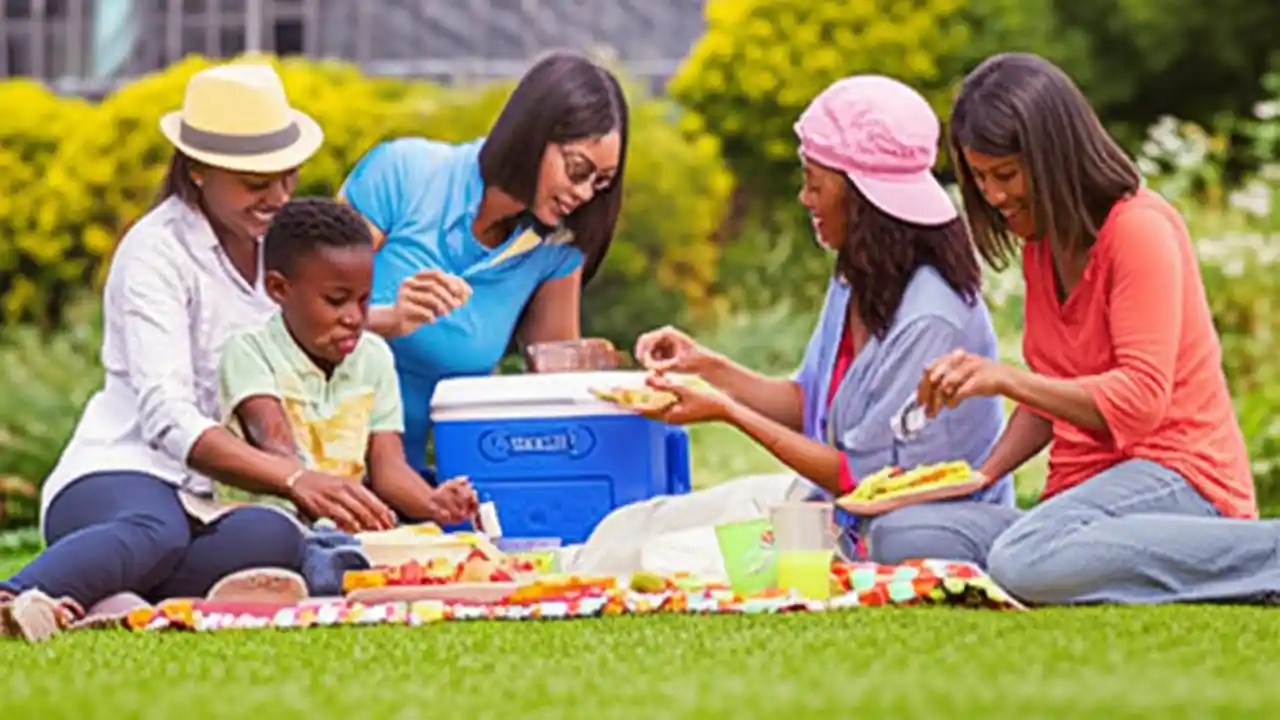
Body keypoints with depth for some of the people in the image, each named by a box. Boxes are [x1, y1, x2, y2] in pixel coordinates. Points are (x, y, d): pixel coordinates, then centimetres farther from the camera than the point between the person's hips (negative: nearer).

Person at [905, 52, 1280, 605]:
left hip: (1177, 476, -9)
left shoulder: (1140, 229, -10)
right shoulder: (1041, 243, 17)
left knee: (1027, 564, -38)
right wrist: (982, 475, 5)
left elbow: (1141, 399, -18)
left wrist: (1006, 378, -27)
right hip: (1086, 485, 9)